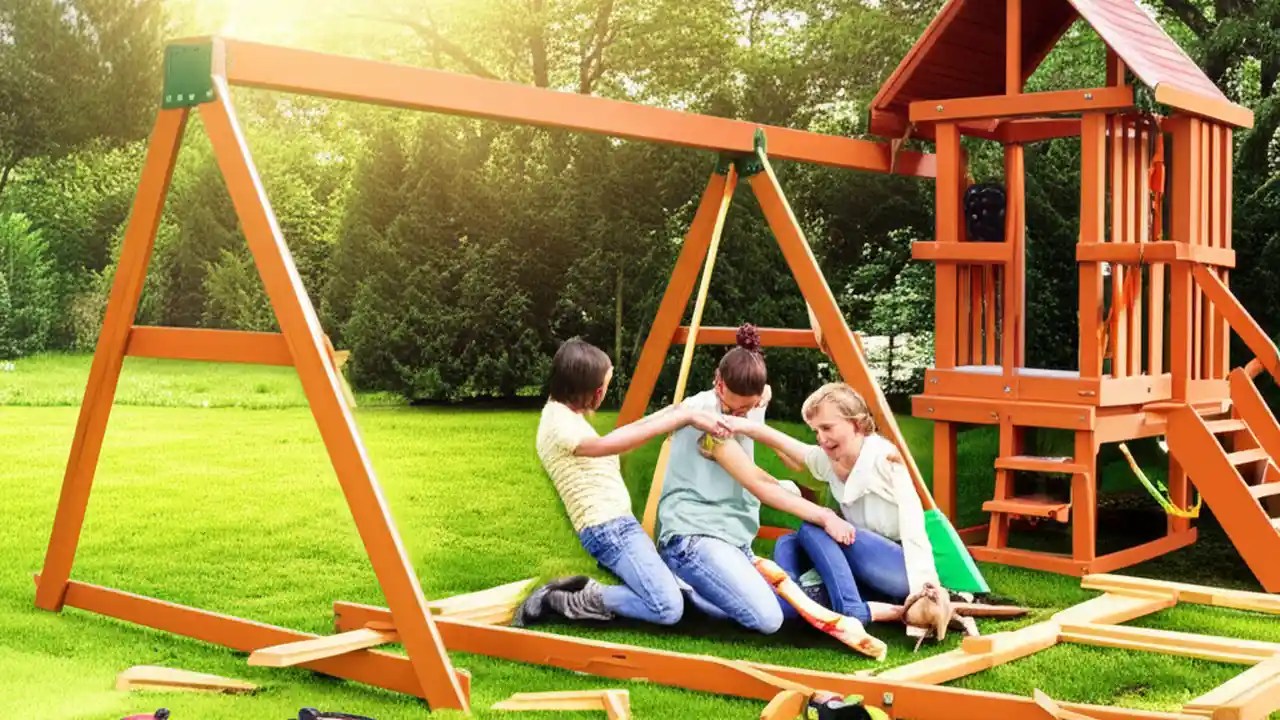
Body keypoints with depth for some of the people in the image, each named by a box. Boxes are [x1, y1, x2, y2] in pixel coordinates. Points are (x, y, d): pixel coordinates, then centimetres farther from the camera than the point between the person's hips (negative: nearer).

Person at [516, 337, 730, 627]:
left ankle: (587, 591, 1)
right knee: (668, 609, -22)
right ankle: (574, 601, -12)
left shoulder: (566, 416, 17)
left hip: (616, 525, 11)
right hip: (607, 529, -11)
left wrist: (665, 415, 21)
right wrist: (684, 416, -34)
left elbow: (613, 439, 31)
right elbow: (608, 445, -32)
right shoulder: (559, 422, -14)